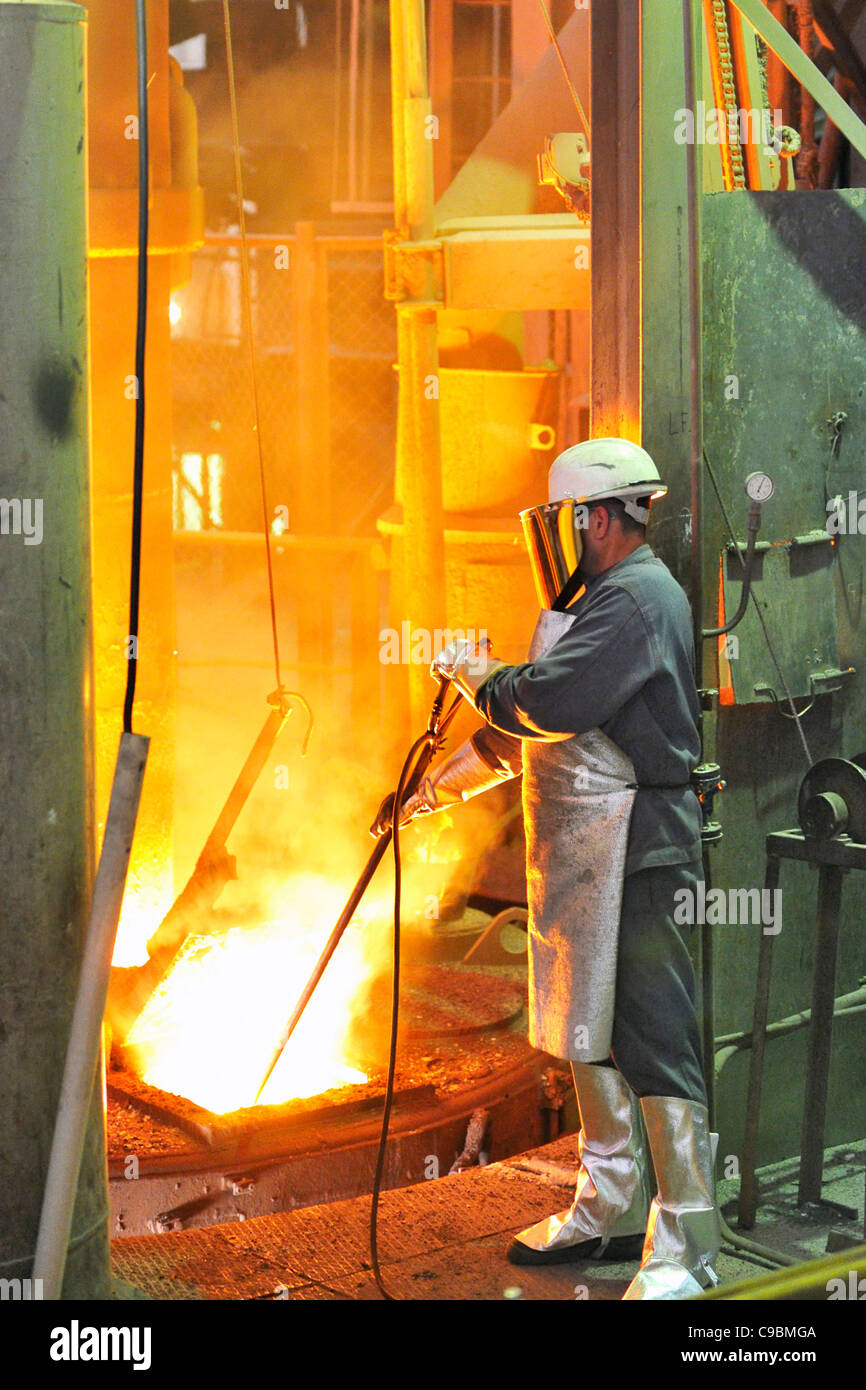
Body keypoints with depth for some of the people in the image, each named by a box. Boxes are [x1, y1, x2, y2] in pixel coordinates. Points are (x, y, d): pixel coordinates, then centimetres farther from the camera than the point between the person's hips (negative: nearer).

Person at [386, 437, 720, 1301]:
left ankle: (685, 1248, -6)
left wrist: (479, 677, -5)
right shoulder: (597, 599, 19)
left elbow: (547, 701, -25)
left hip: (634, 852, -11)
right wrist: (446, 782, 26)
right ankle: (609, 1212, 27)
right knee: (589, 1032, 16)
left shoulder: (640, 599, -14)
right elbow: (527, 727, 27)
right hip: (580, 853, 11)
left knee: (652, 1040, -9)